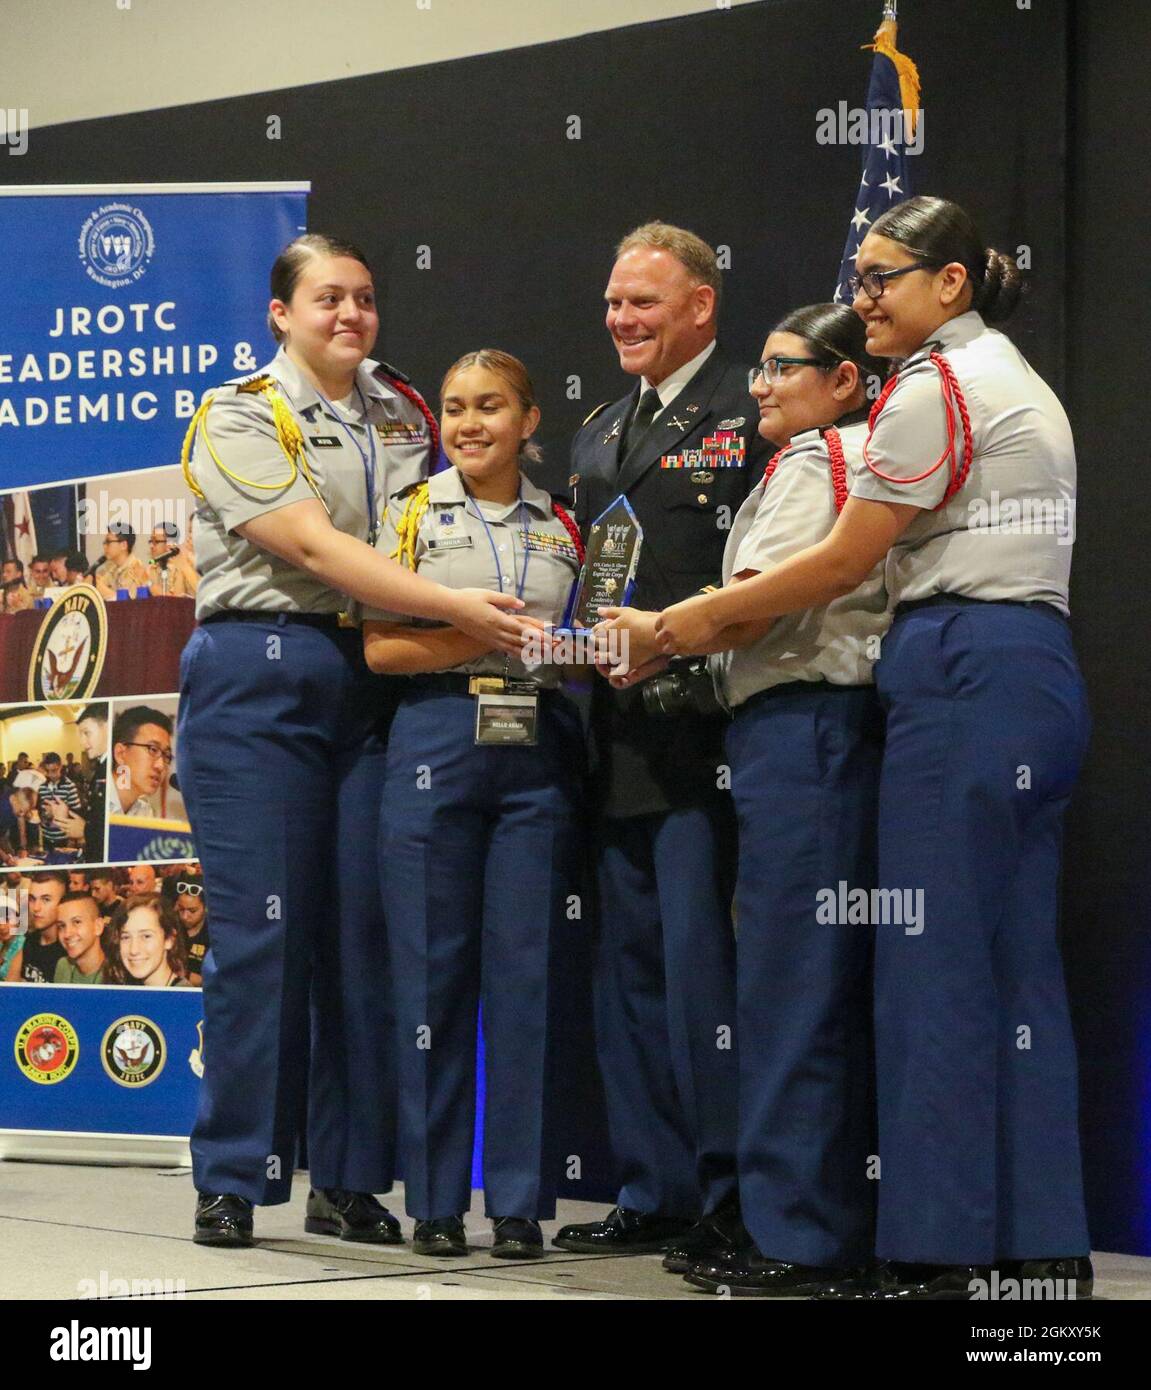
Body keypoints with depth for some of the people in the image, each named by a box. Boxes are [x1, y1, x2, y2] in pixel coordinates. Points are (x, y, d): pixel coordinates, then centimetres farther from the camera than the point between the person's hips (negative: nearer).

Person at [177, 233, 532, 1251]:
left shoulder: (405, 414, 16)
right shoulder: (239, 418, -2)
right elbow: (314, 547, -14)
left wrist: (482, 619, 2)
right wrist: (455, 607, -22)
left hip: (379, 683, 5)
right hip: (258, 678, -5)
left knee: (366, 929, 2)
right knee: (261, 929, -6)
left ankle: (350, 1178, 10)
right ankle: (235, 1178, 3)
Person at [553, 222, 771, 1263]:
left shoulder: (749, 415, -6)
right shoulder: (601, 432, 20)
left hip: (701, 736, -8)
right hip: (619, 739, 8)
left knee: (701, 969, -8)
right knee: (631, 973, 11)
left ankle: (731, 1196, 0)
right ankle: (656, 1194, 19)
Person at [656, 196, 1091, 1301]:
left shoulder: (934, 386, -7)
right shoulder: (1015, 380, 23)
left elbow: (846, 560, -7)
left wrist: (703, 617, 1)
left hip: (962, 676, -10)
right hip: (1039, 672, 10)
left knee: (933, 967, -7)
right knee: (1016, 964, 8)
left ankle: (936, 1252, -6)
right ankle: (1040, 1245, 8)